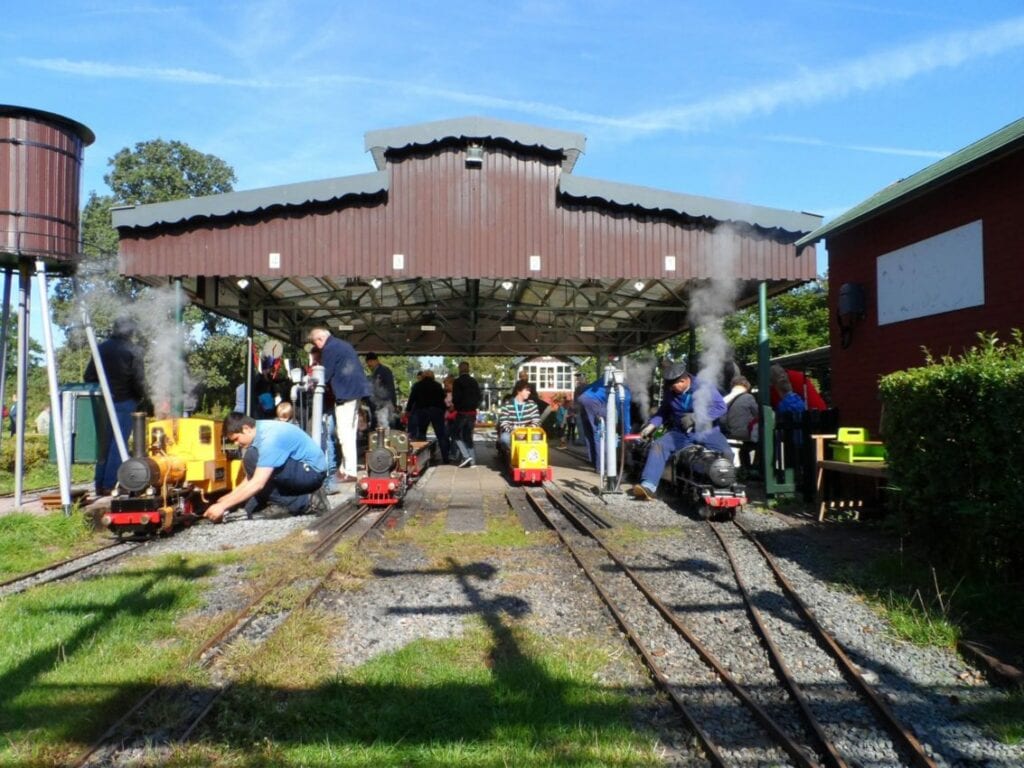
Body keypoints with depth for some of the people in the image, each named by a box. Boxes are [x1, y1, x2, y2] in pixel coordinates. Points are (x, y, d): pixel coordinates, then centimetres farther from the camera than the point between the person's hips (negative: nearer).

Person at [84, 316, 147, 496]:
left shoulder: (101, 348, 7)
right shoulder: (133, 351, -9)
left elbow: (88, 376, 7)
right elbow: (139, 380, -13)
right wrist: (141, 398, 3)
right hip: (125, 402, -5)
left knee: (104, 442, 12)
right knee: (118, 443, -2)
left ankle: (100, 485, 15)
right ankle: (109, 485, -4)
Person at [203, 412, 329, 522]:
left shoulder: (270, 437, -25)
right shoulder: (260, 430, 4)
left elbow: (257, 483, -30)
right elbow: (252, 476, 12)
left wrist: (224, 505, -26)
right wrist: (227, 499, 7)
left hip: (312, 471, -10)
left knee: (252, 458, -22)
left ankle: (306, 502, -14)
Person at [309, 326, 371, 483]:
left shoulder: (329, 348, -10)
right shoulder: (343, 344, 21)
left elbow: (325, 375, -11)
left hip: (345, 392, -10)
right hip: (355, 389, 10)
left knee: (345, 433, -8)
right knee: (350, 432, 14)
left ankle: (349, 471, -8)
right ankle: (347, 467, 21)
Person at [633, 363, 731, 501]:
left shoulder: (705, 387, -10)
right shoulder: (670, 393, 2)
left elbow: (721, 407, -11)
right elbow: (663, 411, 16)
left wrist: (695, 417, -20)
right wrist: (651, 425, -2)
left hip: (706, 431, -3)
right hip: (680, 433, 3)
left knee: (727, 453, -28)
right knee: (658, 446, -22)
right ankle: (648, 486, -32)